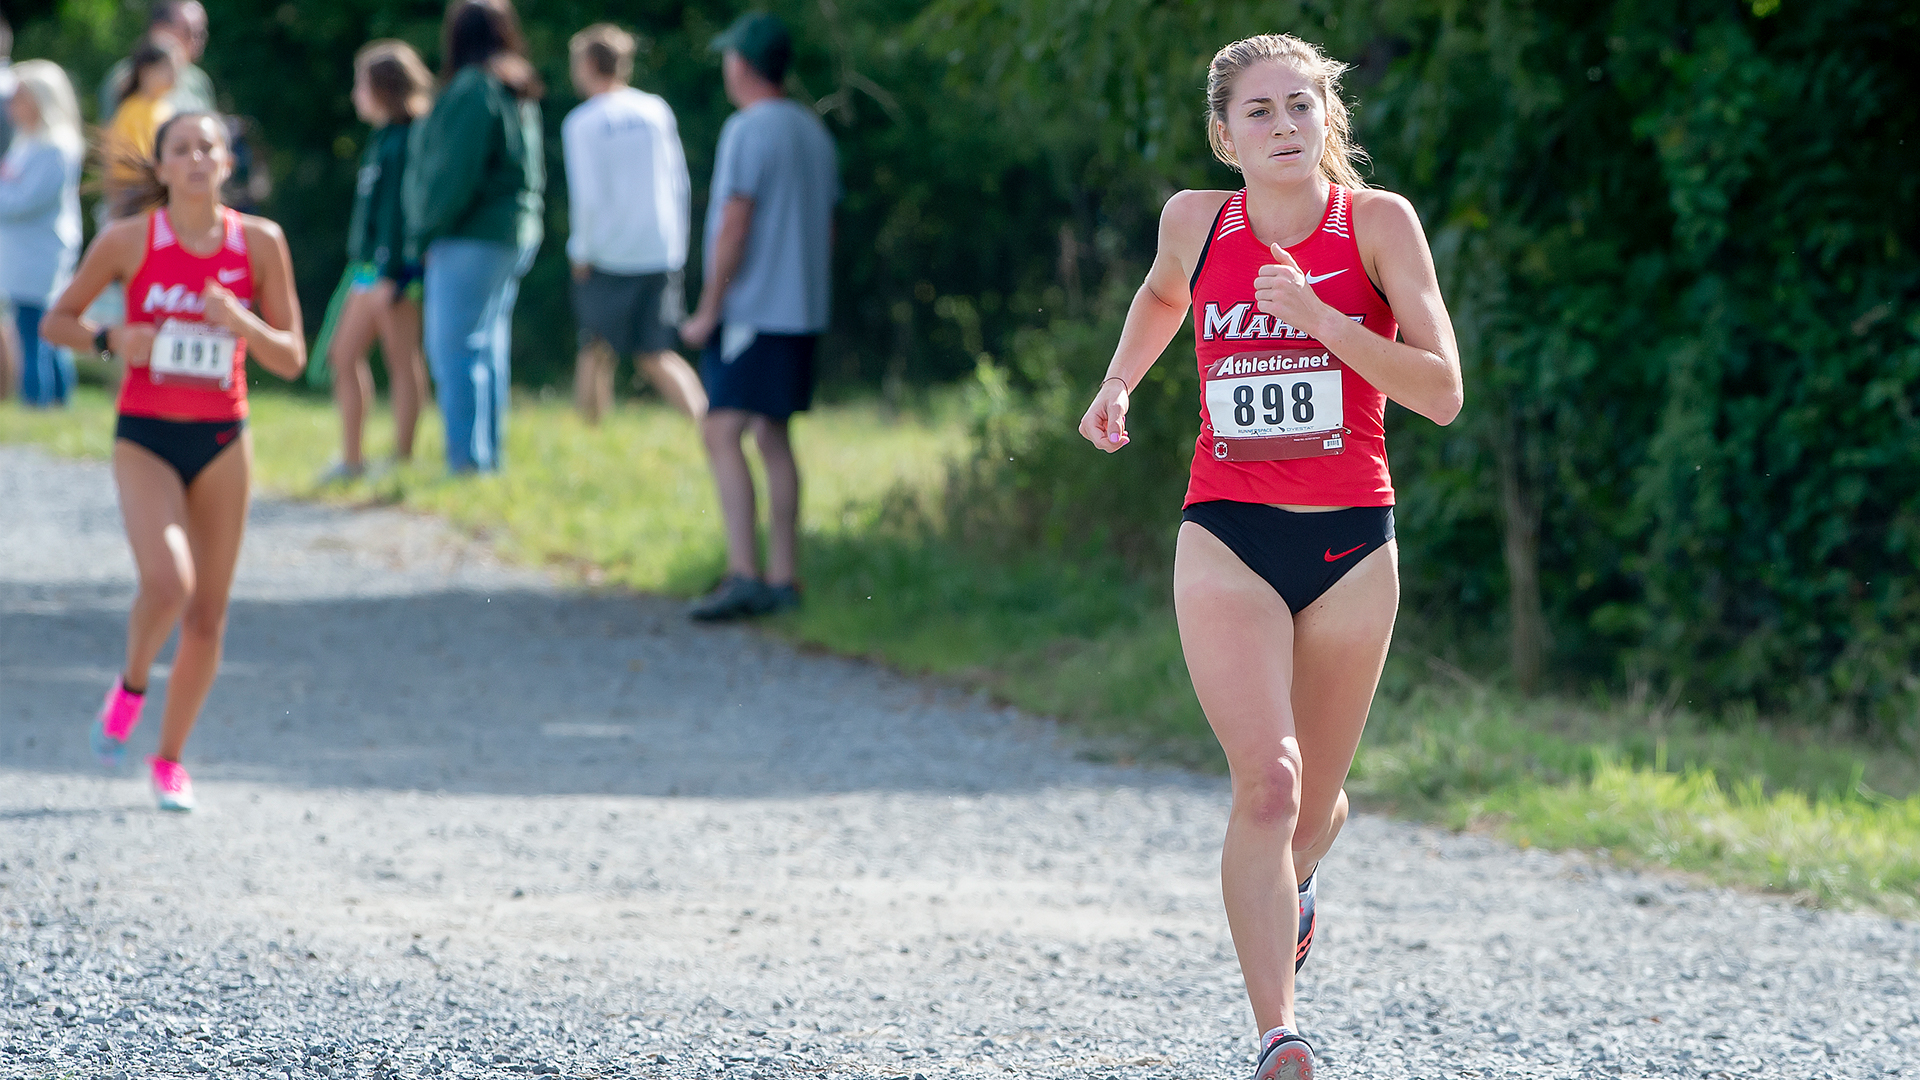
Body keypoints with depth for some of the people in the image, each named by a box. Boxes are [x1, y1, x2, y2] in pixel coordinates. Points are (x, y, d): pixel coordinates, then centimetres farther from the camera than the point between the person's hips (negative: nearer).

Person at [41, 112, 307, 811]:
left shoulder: (259, 242, -1)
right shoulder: (129, 240, -5)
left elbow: (290, 359, 1)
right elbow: (57, 321, 5)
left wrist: (240, 320, -18)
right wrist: (111, 340, -15)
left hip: (222, 439, 2)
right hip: (145, 437, -2)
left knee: (207, 616, 5)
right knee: (167, 582, -24)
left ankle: (170, 759, 23)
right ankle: (130, 687, 7)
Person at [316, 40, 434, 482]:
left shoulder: (404, 142, -14)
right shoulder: (383, 139, 15)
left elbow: (399, 210, -18)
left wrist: (390, 275, -21)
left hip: (395, 266, -10)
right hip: (367, 264, 10)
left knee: (402, 361, -3)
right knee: (344, 355, 10)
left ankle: (402, 458, 2)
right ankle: (351, 459, 14)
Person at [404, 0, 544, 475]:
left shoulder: (471, 89, -14)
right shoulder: (519, 93, 15)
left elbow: (454, 173, -18)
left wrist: (426, 235, -6)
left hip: (471, 237, -9)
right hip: (513, 235, 9)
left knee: (453, 349, -8)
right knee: (487, 350, 13)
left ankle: (466, 459, -12)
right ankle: (489, 457, 14)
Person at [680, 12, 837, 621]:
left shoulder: (748, 131, -12)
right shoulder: (813, 132, 14)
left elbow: (734, 228, -17)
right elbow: (827, 229, 18)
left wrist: (707, 310, -13)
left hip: (752, 313, -9)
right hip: (802, 311, 9)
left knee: (722, 433, -12)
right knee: (771, 436, 12)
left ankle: (743, 575, -22)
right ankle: (782, 580, 11)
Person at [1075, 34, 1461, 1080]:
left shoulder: (1379, 222, -6)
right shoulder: (1196, 221, 0)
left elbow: (1442, 393, -13)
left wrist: (1316, 316, -22)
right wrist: (1118, 383, 9)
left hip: (1351, 542, 0)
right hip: (1226, 536, 0)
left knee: (1311, 802, 14)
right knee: (1266, 779, -19)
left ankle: (1290, 884, 52)